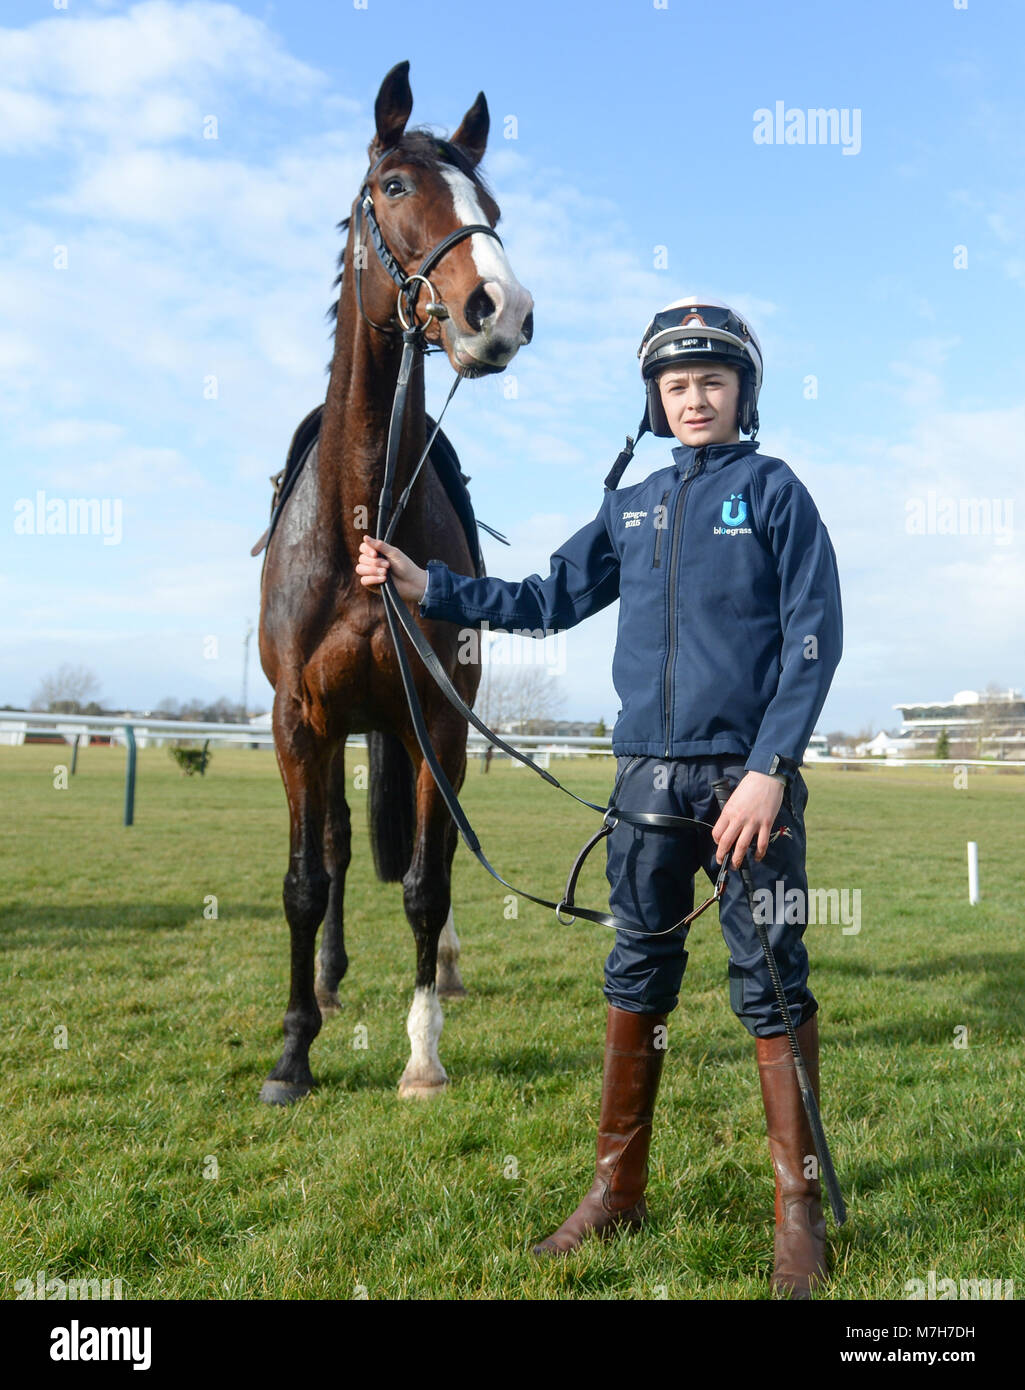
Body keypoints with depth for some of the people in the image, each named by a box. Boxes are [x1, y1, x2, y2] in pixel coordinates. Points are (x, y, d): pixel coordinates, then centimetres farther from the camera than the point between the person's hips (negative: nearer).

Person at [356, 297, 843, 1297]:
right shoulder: (631, 505, 14)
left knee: (770, 982, 0)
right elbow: (550, 600, 17)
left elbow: (813, 638, -6)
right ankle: (616, 1192, 26)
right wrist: (425, 586, 9)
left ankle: (799, 1213, 16)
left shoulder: (774, 490, 0)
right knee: (637, 975, 11)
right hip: (647, 774, 5)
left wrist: (769, 771, -15)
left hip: (749, 774, -4)